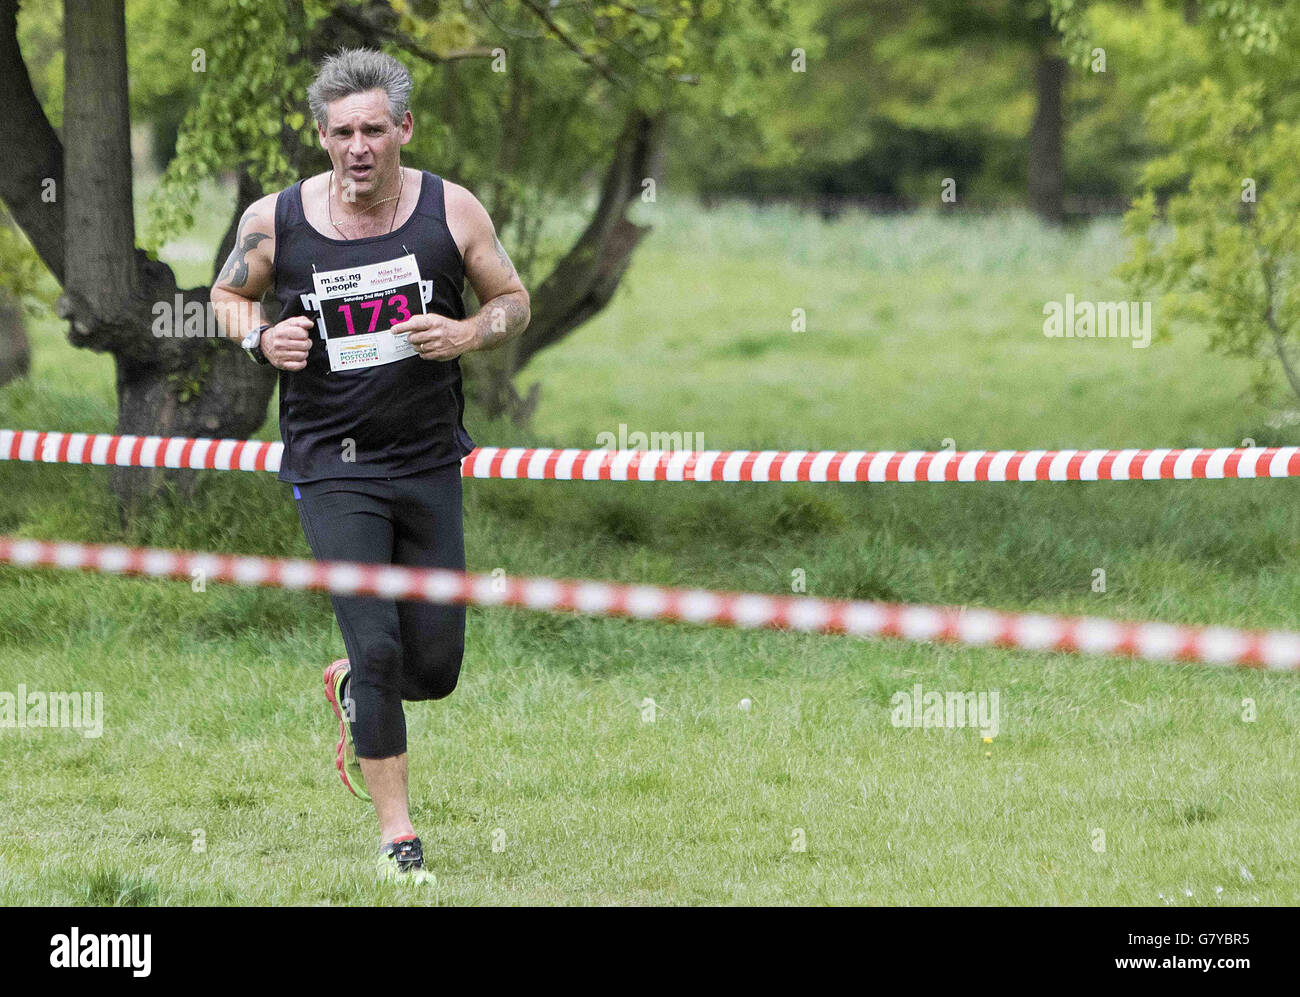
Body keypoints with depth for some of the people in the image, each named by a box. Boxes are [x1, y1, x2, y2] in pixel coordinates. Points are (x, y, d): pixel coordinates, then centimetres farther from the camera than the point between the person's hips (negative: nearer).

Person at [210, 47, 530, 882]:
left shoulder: (451, 210, -6)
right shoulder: (275, 223, -7)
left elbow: (514, 301, 7)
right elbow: (227, 295, 11)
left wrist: (467, 334, -14)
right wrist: (261, 336, -10)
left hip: (429, 459, 2)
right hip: (333, 462, -2)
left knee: (435, 668, 6)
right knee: (378, 646, -13)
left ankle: (350, 690, 41)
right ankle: (396, 829, 0)